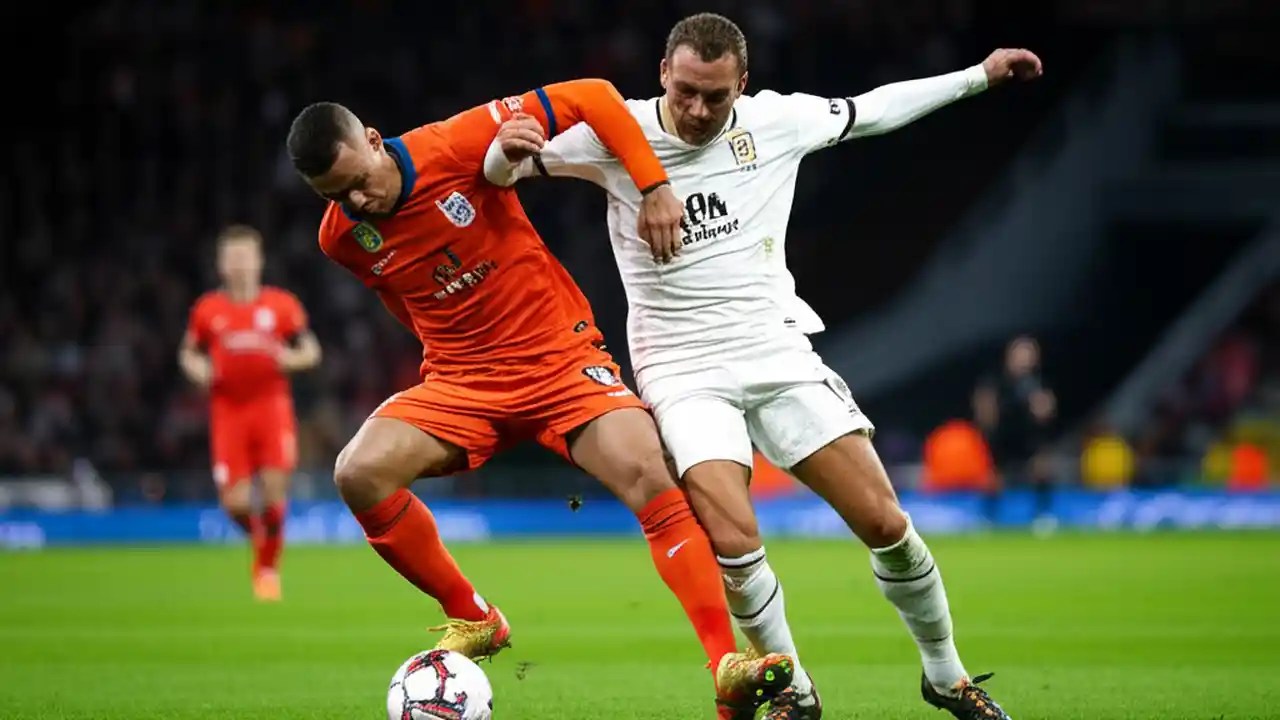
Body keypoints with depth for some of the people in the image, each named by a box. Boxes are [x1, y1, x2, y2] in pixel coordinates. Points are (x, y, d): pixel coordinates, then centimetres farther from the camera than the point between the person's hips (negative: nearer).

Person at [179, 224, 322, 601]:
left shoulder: (282, 305, 4)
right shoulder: (207, 309, 6)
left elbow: (311, 351, 10)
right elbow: (189, 353, 19)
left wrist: (291, 358, -12)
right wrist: (197, 369, -4)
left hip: (271, 404, -1)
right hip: (228, 410, 1)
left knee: (275, 486, -14)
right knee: (234, 502, -8)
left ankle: (269, 566, 6)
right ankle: (258, 536, 28)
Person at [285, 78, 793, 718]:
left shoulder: (457, 145, -17)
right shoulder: (342, 239, -2)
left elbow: (591, 97, -16)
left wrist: (654, 187, -21)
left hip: (561, 356, -3)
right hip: (461, 382, 3)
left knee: (651, 479, -25)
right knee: (359, 473, -21)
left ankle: (727, 666, -22)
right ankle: (471, 619, -2)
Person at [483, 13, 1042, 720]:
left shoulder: (775, 119, 0)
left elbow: (868, 110, 17)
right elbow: (502, 171, -2)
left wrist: (980, 75, 20)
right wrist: (507, 145, -26)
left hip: (779, 355, 3)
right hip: (684, 373, -2)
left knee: (884, 522, -5)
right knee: (733, 542, -23)